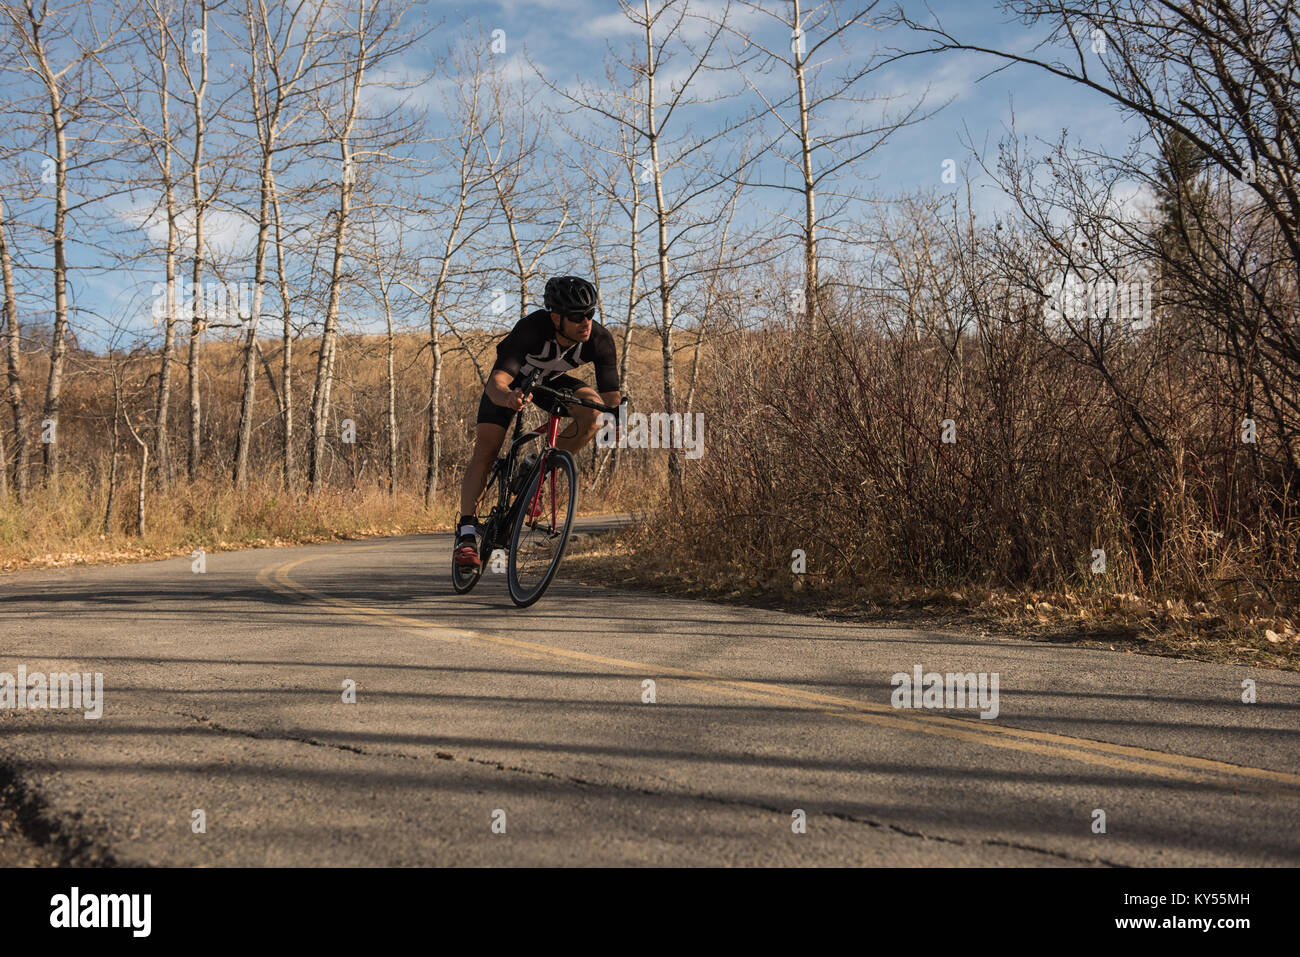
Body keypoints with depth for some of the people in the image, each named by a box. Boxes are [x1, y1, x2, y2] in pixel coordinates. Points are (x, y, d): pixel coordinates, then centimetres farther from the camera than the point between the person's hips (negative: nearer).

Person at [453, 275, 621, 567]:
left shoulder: (600, 339, -30)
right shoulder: (531, 329, -39)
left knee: (593, 411, -27)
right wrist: (507, 397, -70)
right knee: (485, 450, -18)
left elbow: (611, 398, -27)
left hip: (552, 381, 3)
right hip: (512, 381, -3)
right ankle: (466, 534, -15)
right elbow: (496, 382, -47)